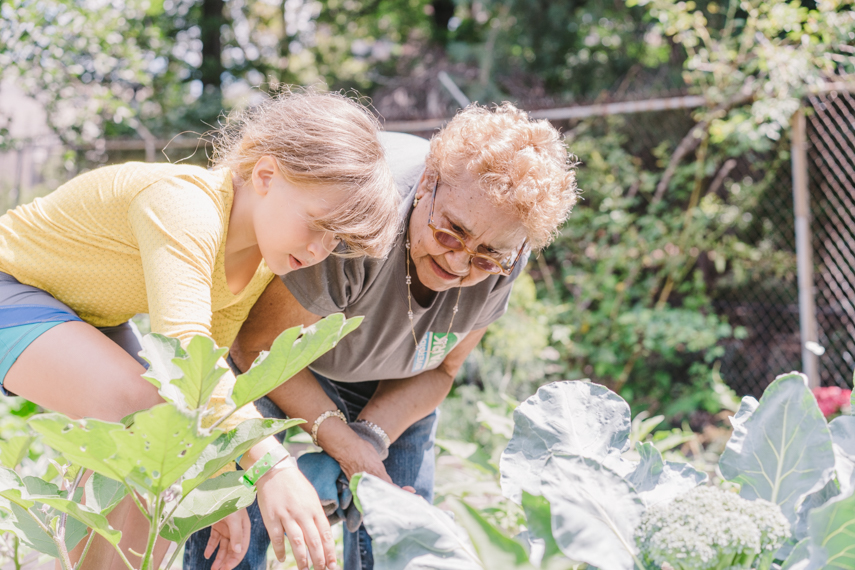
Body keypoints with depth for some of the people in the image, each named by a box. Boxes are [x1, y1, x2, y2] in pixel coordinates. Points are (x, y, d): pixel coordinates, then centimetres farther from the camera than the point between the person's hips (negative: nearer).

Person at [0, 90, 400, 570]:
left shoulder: (260, 267, -6)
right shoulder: (185, 205, -35)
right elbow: (185, 351, -47)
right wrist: (272, 465, -53)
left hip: (84, 314, 9)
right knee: (149, 416, -28)